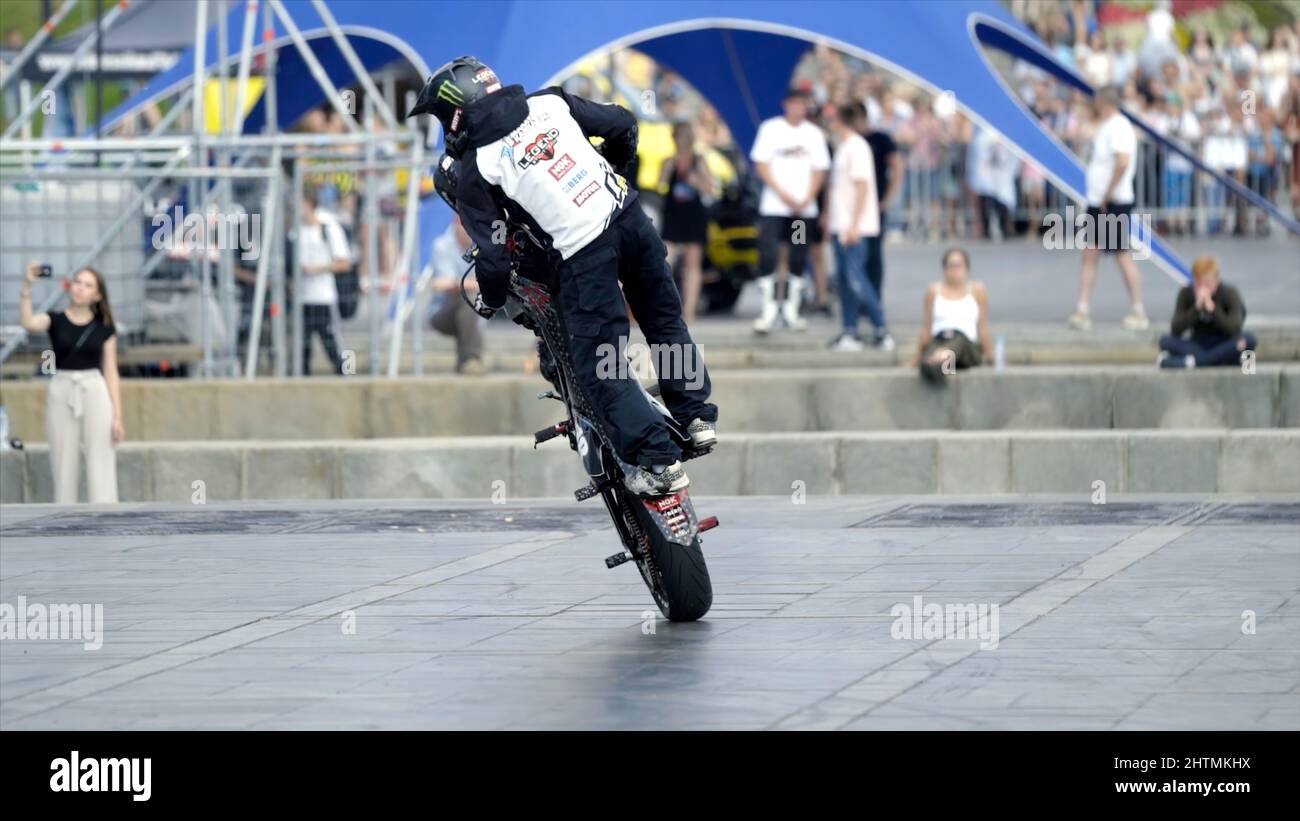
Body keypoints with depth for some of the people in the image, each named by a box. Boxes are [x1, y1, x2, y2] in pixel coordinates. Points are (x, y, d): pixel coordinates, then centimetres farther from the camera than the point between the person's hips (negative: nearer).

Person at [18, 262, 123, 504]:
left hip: (95, 393, 0)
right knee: (64, 466, 2)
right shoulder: (55, 320, 4)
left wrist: (117, 416, -1)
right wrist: (27, 287, -30)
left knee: (101, 465, -3)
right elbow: (28, 323, -19)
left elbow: (111, 374, 5)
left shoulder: (104, 328, 5)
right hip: (61, 393, 0)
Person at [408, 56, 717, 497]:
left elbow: (492, 253, -4)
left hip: (582, 252, -5)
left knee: (600, 368, 6)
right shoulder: (548, 102, 8)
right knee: (664, 320, 26)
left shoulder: (474, 168, -4)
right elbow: (623, 125, 14)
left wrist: (490, 299, 17)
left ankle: (657, 460, 3)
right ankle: (697, 415, 30)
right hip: (628, 214, 5)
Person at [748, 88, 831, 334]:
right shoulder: (770, 129, 3)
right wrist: (782, 193, -10)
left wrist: (807, 198, -6)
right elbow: (761, 165, 0)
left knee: (798, 258, 3)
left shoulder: (814, 133, 9)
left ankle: (791, 309, 10)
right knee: (768, 255, -11)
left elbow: (819, 170, 9)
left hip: (804, 206, 3)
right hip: (773, 205, -2)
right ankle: (768, 309, -6)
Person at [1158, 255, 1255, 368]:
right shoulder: (1186, 293, -9)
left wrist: (1212, 308, -35)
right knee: (1166, 341, -25)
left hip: (1223, 346, -1)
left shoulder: (1229, 294, -13)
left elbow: (1234, 329, -26)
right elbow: (1175, 330, -19)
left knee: (1249, 339, -32)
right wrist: (1197, 307, -30)